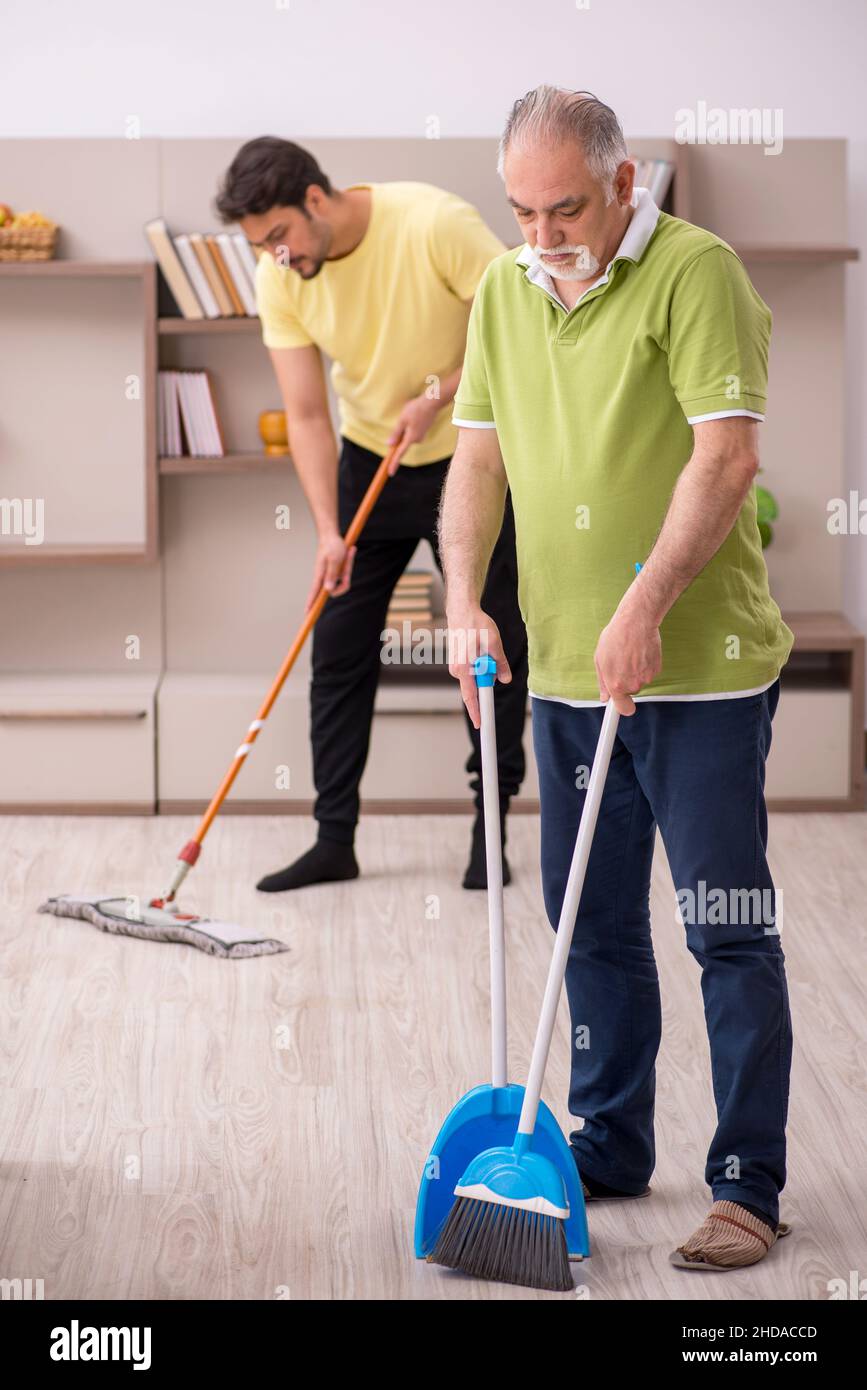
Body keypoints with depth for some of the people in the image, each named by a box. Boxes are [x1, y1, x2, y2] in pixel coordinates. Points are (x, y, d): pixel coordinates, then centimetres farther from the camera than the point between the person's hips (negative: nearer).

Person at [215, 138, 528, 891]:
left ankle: (490, 829, 13)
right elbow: (307, 415, -12)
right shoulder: (280, 281, -13)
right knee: (339, 649, 1)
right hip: (372, 460, 4)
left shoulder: (435, 223, -25)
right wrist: (329, 533, -21)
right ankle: (334, 839, 8)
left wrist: (440, 393, -26)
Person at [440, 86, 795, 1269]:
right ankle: (611, 1147, 29)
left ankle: (748, 1185, 6)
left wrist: (644, 607, -27)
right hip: (565, 672, 7)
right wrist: (464, 602, -4)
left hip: (700, 669, -6)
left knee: (729, 932, -2)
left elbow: (726, 454, -20)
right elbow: (479, 457, 10)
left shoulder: (696, 271, -12)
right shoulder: (503, 293, 9)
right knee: (595, 925, 15)